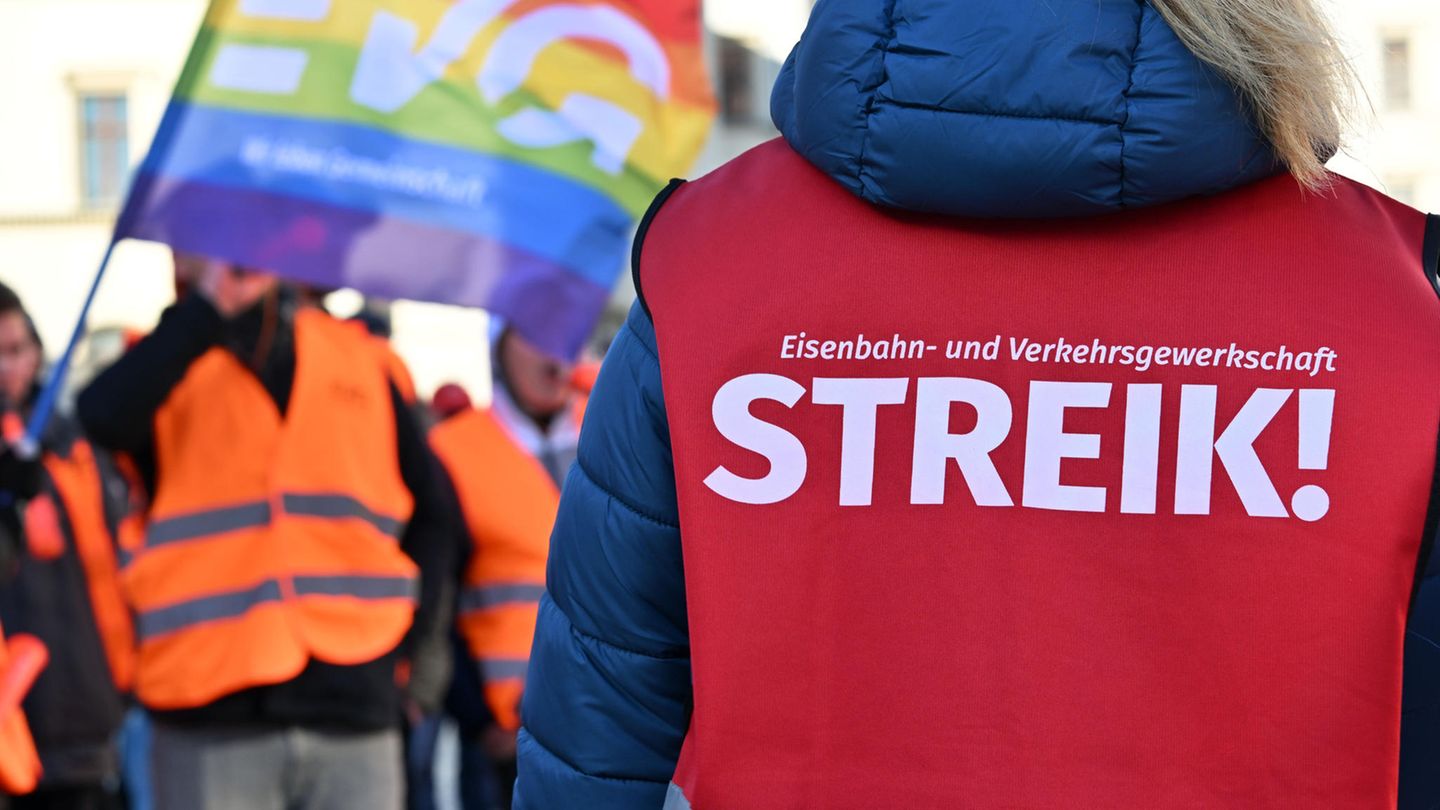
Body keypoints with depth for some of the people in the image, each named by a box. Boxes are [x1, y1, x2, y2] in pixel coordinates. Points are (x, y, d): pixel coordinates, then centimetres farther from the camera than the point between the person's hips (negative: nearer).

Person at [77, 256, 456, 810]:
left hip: (353, 706, 3)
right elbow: (103, 417, -18)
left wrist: (416, 642, 9)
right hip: (213, 721, -2)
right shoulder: (168, 364, 7)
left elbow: (429, 514, 20)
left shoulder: (356, 357, 15)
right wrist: (207, 309, -18)